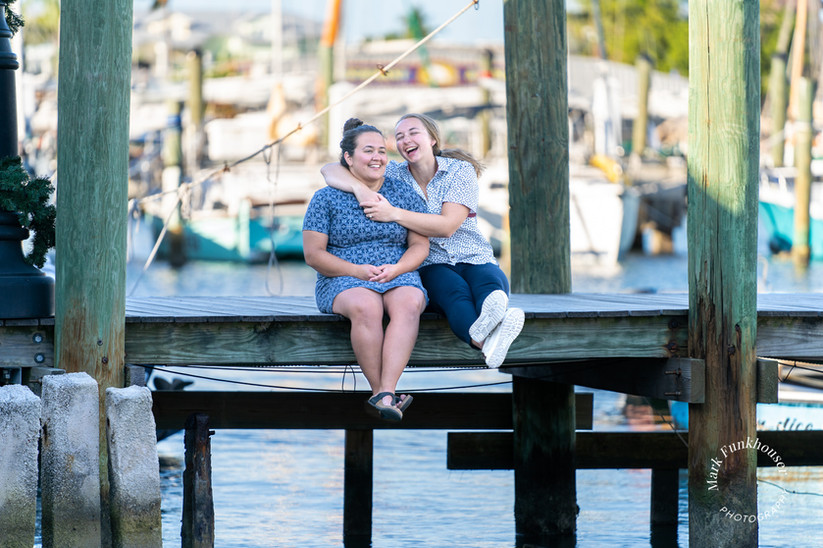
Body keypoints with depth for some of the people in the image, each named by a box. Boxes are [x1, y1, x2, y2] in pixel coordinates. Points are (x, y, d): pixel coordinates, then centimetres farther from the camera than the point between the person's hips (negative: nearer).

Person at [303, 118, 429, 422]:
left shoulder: (404, 195, 13)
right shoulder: (326, 199, 5)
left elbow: (420, 245, 10)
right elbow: (313, 254, 0)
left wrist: (396, 269, -12)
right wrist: (356, 271, -14)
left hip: (399, 278, 2)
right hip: (344, 281, -2)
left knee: (408, 304, -36)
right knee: (366, 307, -39)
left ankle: (386, 393, -47)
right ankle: (382, 393, -35)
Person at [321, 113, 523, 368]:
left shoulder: (461, 171, 2)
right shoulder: (393, 175, 8)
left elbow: (447, 226, -12)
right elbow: (329, 170, 2)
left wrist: (394, 214, -21)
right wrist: (359, 188, -21)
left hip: (475, 261, 1)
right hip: (430, 267, -1)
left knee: (489, 284, -38)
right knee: (455, 290, -38)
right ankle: (484, 338, -74)